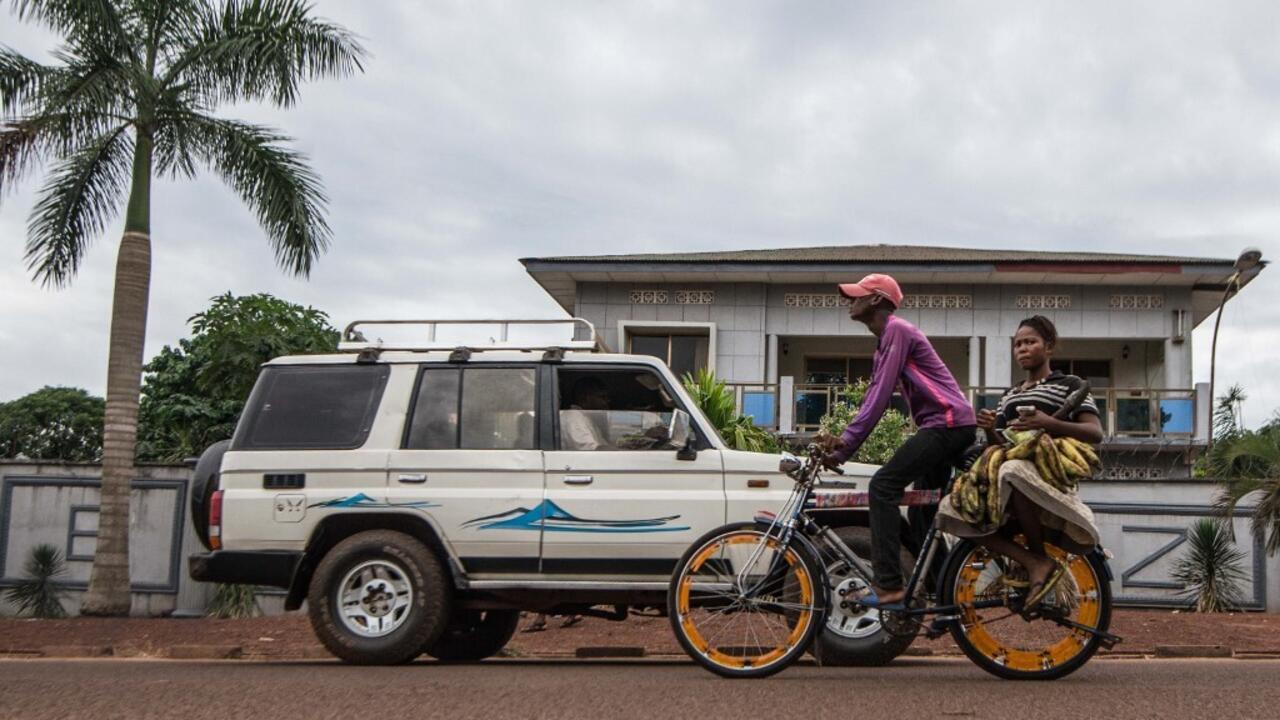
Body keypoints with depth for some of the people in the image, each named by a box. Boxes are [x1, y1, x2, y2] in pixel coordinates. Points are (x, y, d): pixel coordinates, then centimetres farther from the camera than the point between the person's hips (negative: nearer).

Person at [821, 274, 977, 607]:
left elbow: (881, 395, -17)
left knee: (883, 486, -17)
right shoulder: (885, 343, 23)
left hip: (948, 422, -11)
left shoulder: (897, 330, -8)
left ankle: (889, 586, -23)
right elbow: (875, 397, 19)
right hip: (950, 426, 11)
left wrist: (847, 439, -19)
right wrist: (843, 447, 9)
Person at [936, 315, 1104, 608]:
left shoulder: (1069, 385, 7)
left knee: (1014, 473, -43)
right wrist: (990, 430, -2)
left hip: (1049, 471, -6)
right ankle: (1032, 563, -27)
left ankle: (1040, 558, -23)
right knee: (954, 508, -21)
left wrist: (1049, 424, -23)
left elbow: (1095, 433, -7)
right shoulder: (1010, 394, 25)